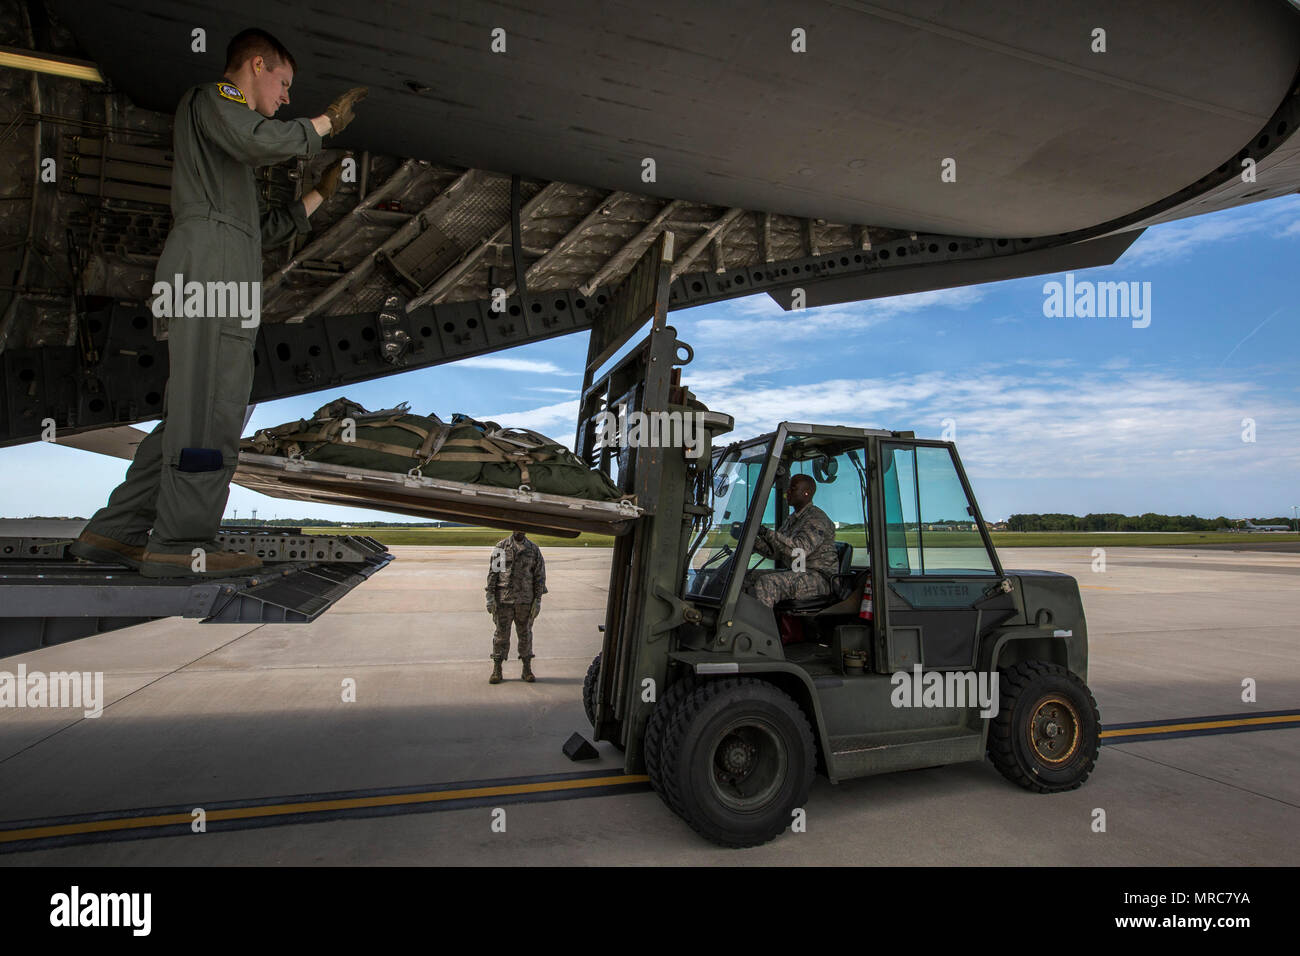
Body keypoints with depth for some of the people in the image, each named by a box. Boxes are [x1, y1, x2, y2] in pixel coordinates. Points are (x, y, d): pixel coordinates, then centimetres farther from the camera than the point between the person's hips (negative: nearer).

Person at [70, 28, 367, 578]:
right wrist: (326, 122, 3)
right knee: (213, 408, -14)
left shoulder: (228, 153, 37)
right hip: (209, 259, -9)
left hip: (222, 272, 9)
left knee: (192, 412, 6)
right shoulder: (213, 96, 11)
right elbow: (260, 140, -12)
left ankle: (117, 532, 9)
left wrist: (322, 193, 33)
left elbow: (263, 230, 30)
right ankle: (180, 544, -13)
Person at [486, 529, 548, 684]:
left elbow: (539, 576, 3)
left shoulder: (534, 549, 3)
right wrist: (490, 596, -7)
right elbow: (492, 571, 0)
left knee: (525, 634, 8)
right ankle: (496, 671, 13)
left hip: (525, 600, 1)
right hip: (503, 600, -1)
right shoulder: (501, 546, 1)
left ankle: (527, 670, 18)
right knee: (501, 634, 4)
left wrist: (538, 600, -2)